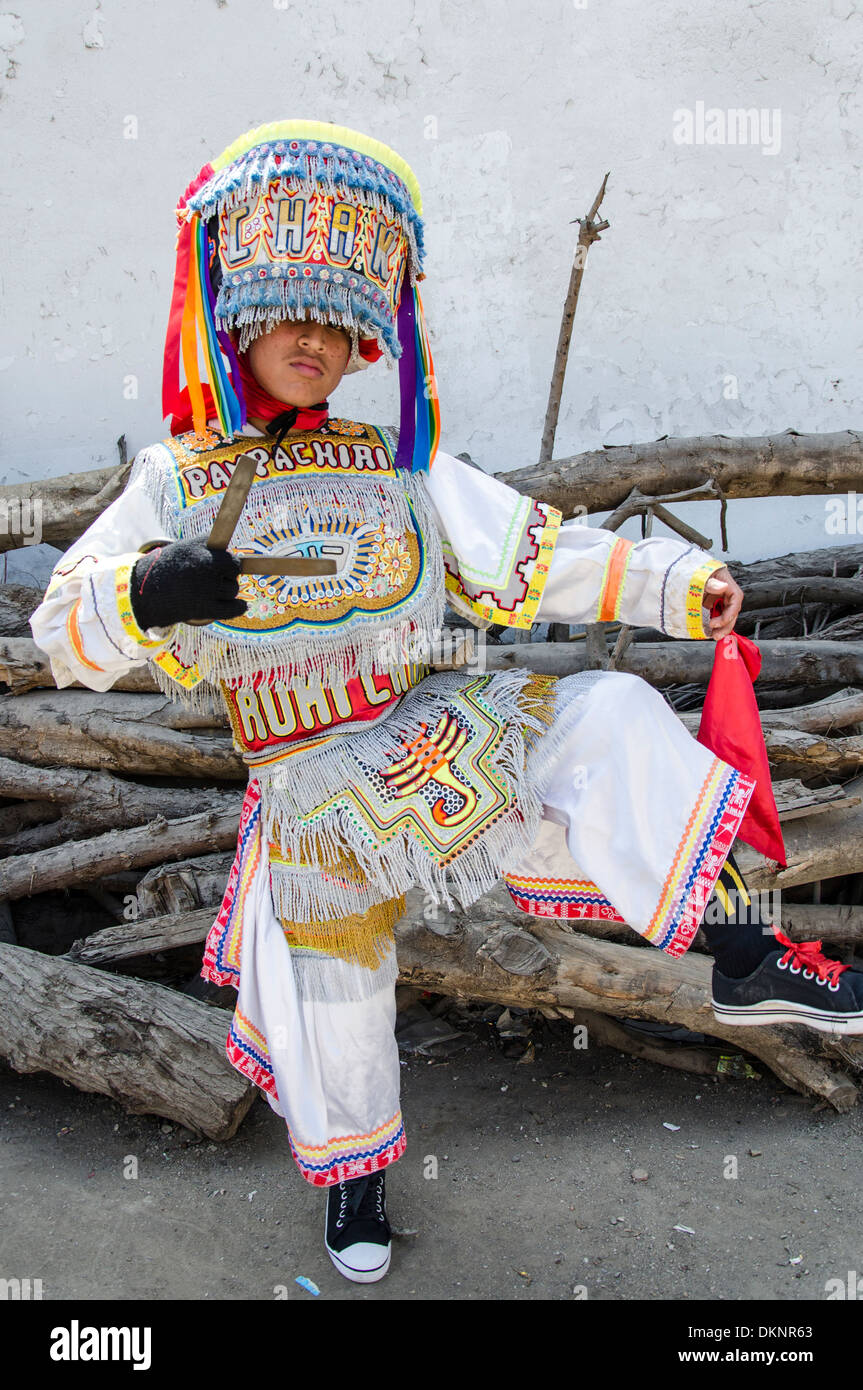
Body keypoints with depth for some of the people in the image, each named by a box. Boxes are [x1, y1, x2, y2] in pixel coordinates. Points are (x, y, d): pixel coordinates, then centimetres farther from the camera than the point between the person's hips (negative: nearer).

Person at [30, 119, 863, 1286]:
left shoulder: (401, 468, 3)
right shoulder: (177, 481, -2)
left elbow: (531, 561, 4)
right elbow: (66, 627, -7)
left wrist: (676, 584, -4)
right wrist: (143, 594, -30)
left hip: (430, 740, 1)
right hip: (307, 794, -1)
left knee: (607, 723, -20)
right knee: (325, 992, 9)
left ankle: (742, 956, -18)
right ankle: (353, 1170, 37)